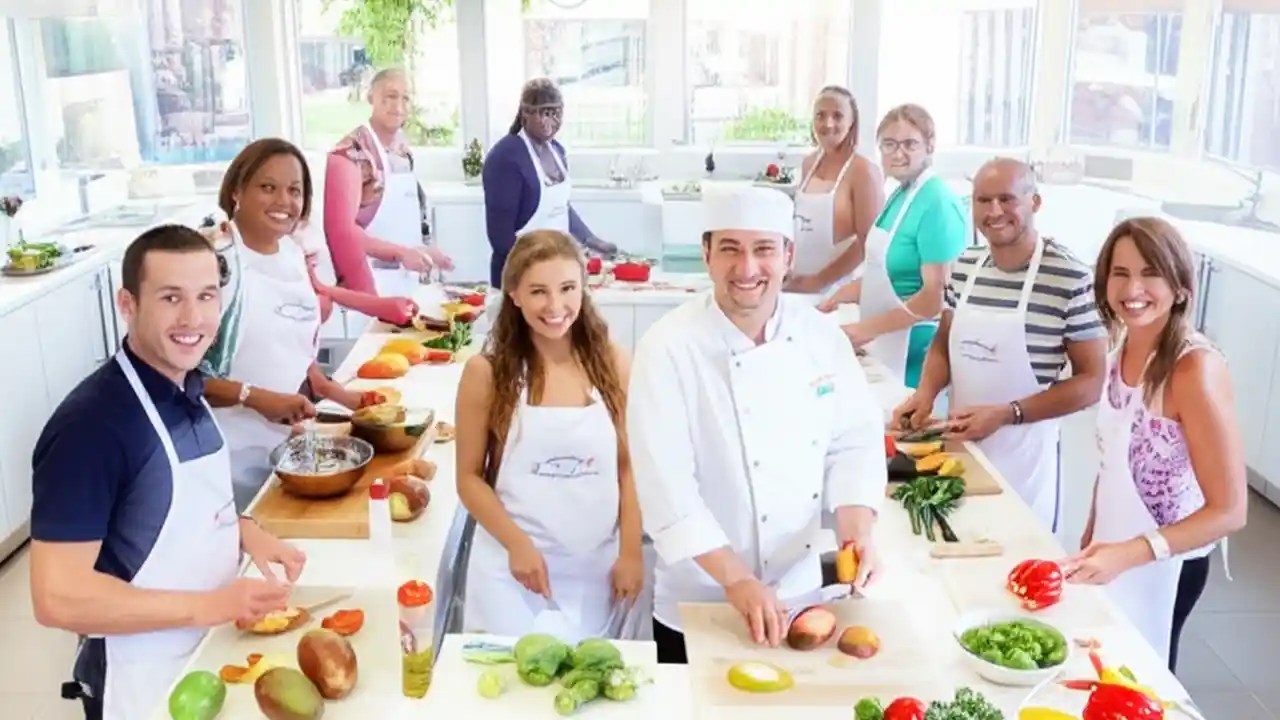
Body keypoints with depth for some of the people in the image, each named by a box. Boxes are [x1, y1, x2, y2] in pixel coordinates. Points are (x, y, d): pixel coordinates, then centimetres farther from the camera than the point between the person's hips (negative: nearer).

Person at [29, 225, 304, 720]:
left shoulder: (186, 392, 0)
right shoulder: (91, 424, -25)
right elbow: (58, 598, -26)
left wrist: (244, 531, -4)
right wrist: (209, 606, -25)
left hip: (211, 658, 7)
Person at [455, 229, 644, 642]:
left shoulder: (611, 364, -1)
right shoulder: (486, 373, -7)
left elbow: (628, 467, 4)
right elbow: (469, 477, -3)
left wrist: (631, 552, -1)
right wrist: (517, 544, -13)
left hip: (594, 566, 2)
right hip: (512, 565, -2)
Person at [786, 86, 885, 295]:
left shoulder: (863, 170, -12)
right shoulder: (809, 164, 7)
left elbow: (867, 242, -14)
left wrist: (820, 280, -14)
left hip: (837, 290, -5)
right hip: (799, 285, 6)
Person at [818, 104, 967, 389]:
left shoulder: (936, 203, -17)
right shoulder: (901, 193, 9)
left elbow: (937, 296, -21)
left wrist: (867, 329, -19)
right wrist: (837, 297, 10)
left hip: (915, 349, -8)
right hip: (887, 344, 8)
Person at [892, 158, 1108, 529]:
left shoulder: (1071, 278, -16)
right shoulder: (964, 266, 1)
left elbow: (1091, 382, -11)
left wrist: (1006, 414, -19)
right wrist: (926, 393, -4)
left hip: (1022, 456, -5)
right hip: (957, 445, 5)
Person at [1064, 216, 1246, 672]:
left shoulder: (1195, 369, -25)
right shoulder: (1123, 348, -2)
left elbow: (1230, 511, -25)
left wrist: (1128, 554, -36)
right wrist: (1091, 538, 9)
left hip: (1163, 564, -6)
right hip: (1113, 554, 7)